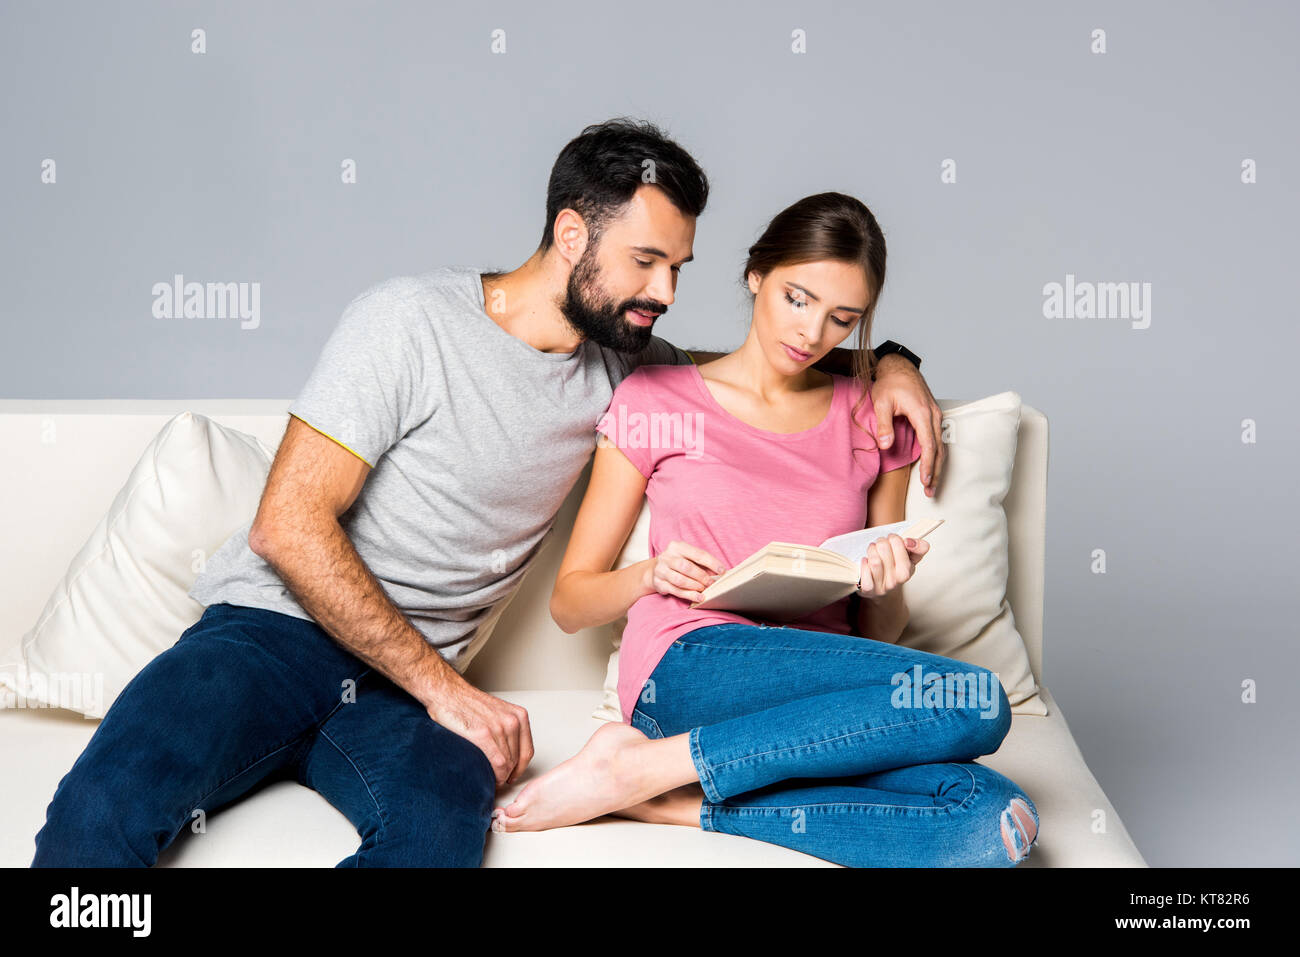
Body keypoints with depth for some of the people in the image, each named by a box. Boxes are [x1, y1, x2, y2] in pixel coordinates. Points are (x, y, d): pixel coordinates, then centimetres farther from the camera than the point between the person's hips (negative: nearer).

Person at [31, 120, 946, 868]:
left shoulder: (624, 367, 11)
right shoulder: (414, 319, -8)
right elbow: (289, 525, -13)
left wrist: (884, 363, 8)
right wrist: (445, 688, -14)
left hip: (407, 685, 4)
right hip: (273, 632, -3)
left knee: (441, 832, -32)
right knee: (104, 809, -33)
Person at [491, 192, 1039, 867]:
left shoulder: (873, 423, 17)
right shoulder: (655, 400, 9)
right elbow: (569, 602, 10)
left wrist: (884, 589, -5)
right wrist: (651, 575, -10)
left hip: (821, 703, 4)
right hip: (688, 669, -4)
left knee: (997, 826, -28)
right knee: (975, 701, -28)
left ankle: (679, 804, -21)